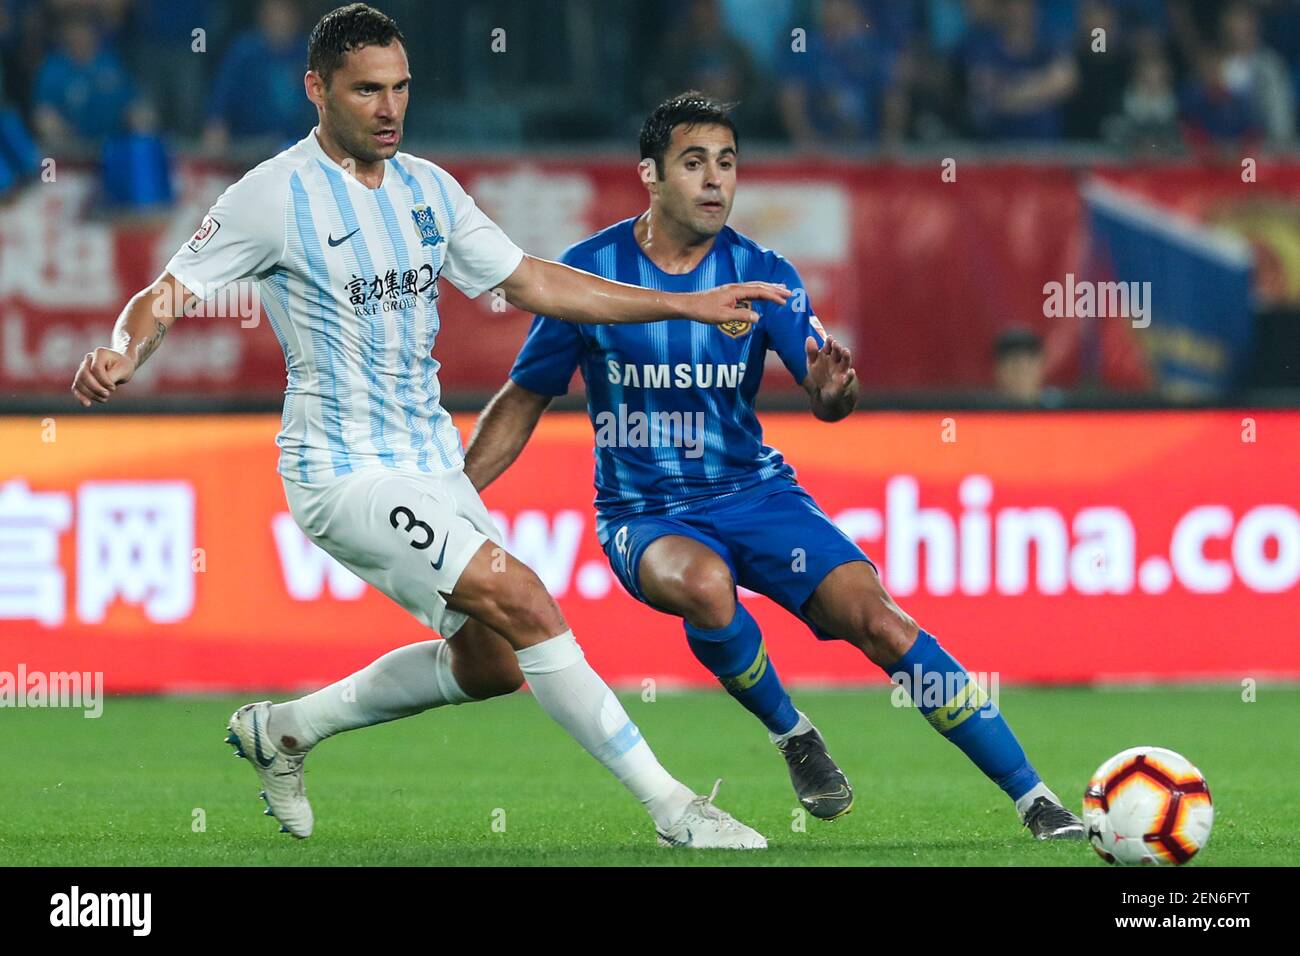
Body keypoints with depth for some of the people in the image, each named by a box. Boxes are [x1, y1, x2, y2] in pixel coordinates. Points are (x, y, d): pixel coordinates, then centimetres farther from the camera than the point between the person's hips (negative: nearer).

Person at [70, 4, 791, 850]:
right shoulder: (276, 195, -11)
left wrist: (688, 306, 11)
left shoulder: (428, 188, 8)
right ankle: (672, 808, -15)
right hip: (345, 467, -8)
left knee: (490, 664, 11)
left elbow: (533, 282, 14)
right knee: (525, 605, -20)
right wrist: (122, 355, -31)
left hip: (431, 461, 8)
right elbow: (171, 292, -8)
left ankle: (284, 730, 28)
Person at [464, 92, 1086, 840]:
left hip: (753, 491, 1)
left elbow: (824, 394, -12)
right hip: (645, 515, -1)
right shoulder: (590, 270, -6)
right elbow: (524, 402, 4)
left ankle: (1036, 801, -14)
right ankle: (794, 738, -9)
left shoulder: (761, 274, -4)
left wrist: (833, 392, -36)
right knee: (703, 584, -37)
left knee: (876, 617, -19)